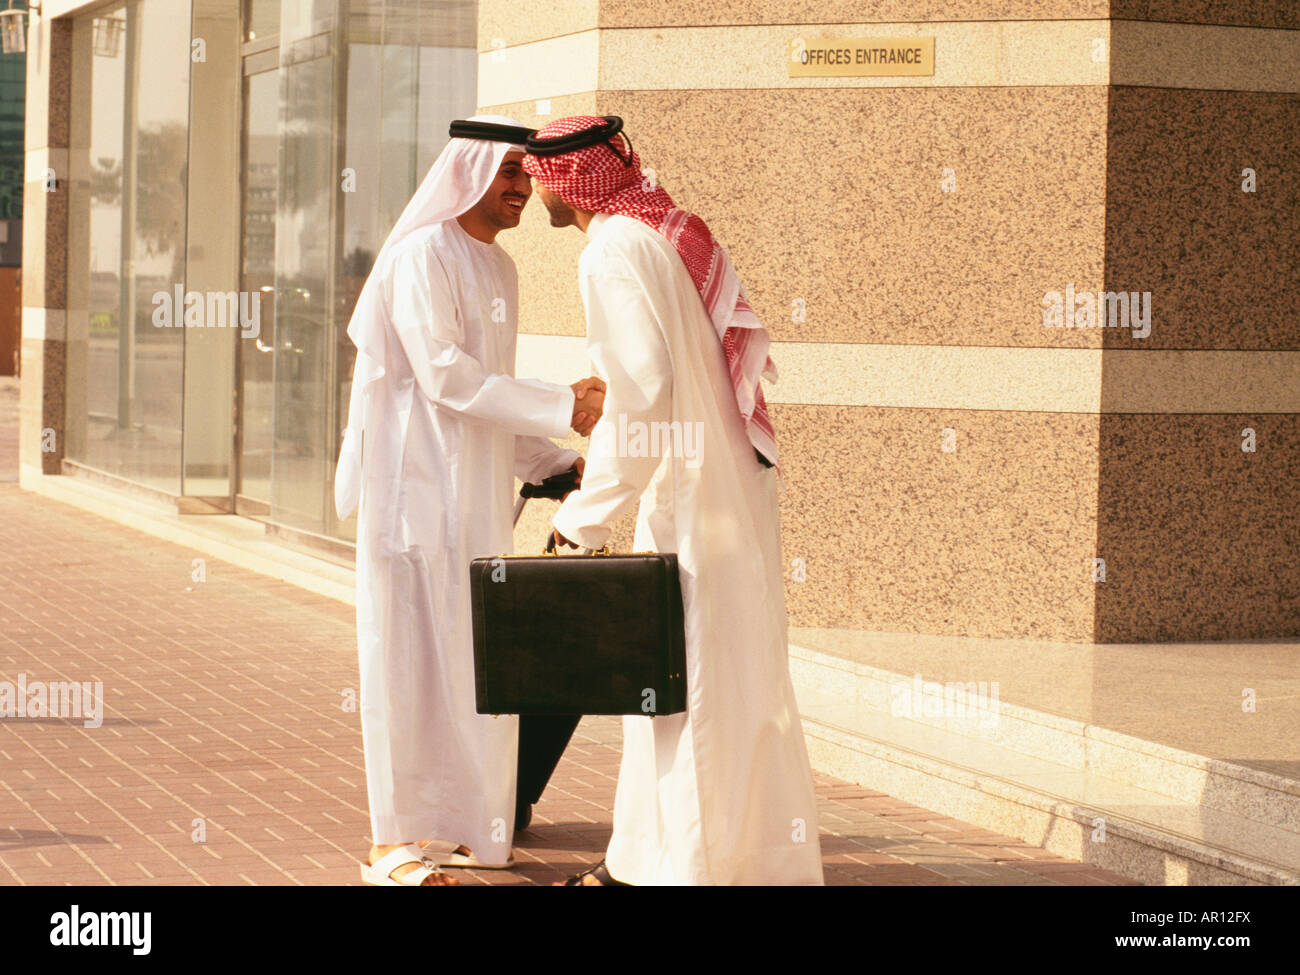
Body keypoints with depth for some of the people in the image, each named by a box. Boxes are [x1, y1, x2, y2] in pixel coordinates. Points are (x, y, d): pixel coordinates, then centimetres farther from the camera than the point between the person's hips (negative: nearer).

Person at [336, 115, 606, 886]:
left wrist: (558, 463, 11)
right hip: (417, 482, -8)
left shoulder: (499, 269, 16)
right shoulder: (422, 256, -10)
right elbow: (445, 376, -20)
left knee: (466, 659, 9)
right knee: (414, 653, -6)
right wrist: (562, 407, -19)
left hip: (475, 493, 8)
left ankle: (443, 824, 17)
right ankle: (395, 844, -1)